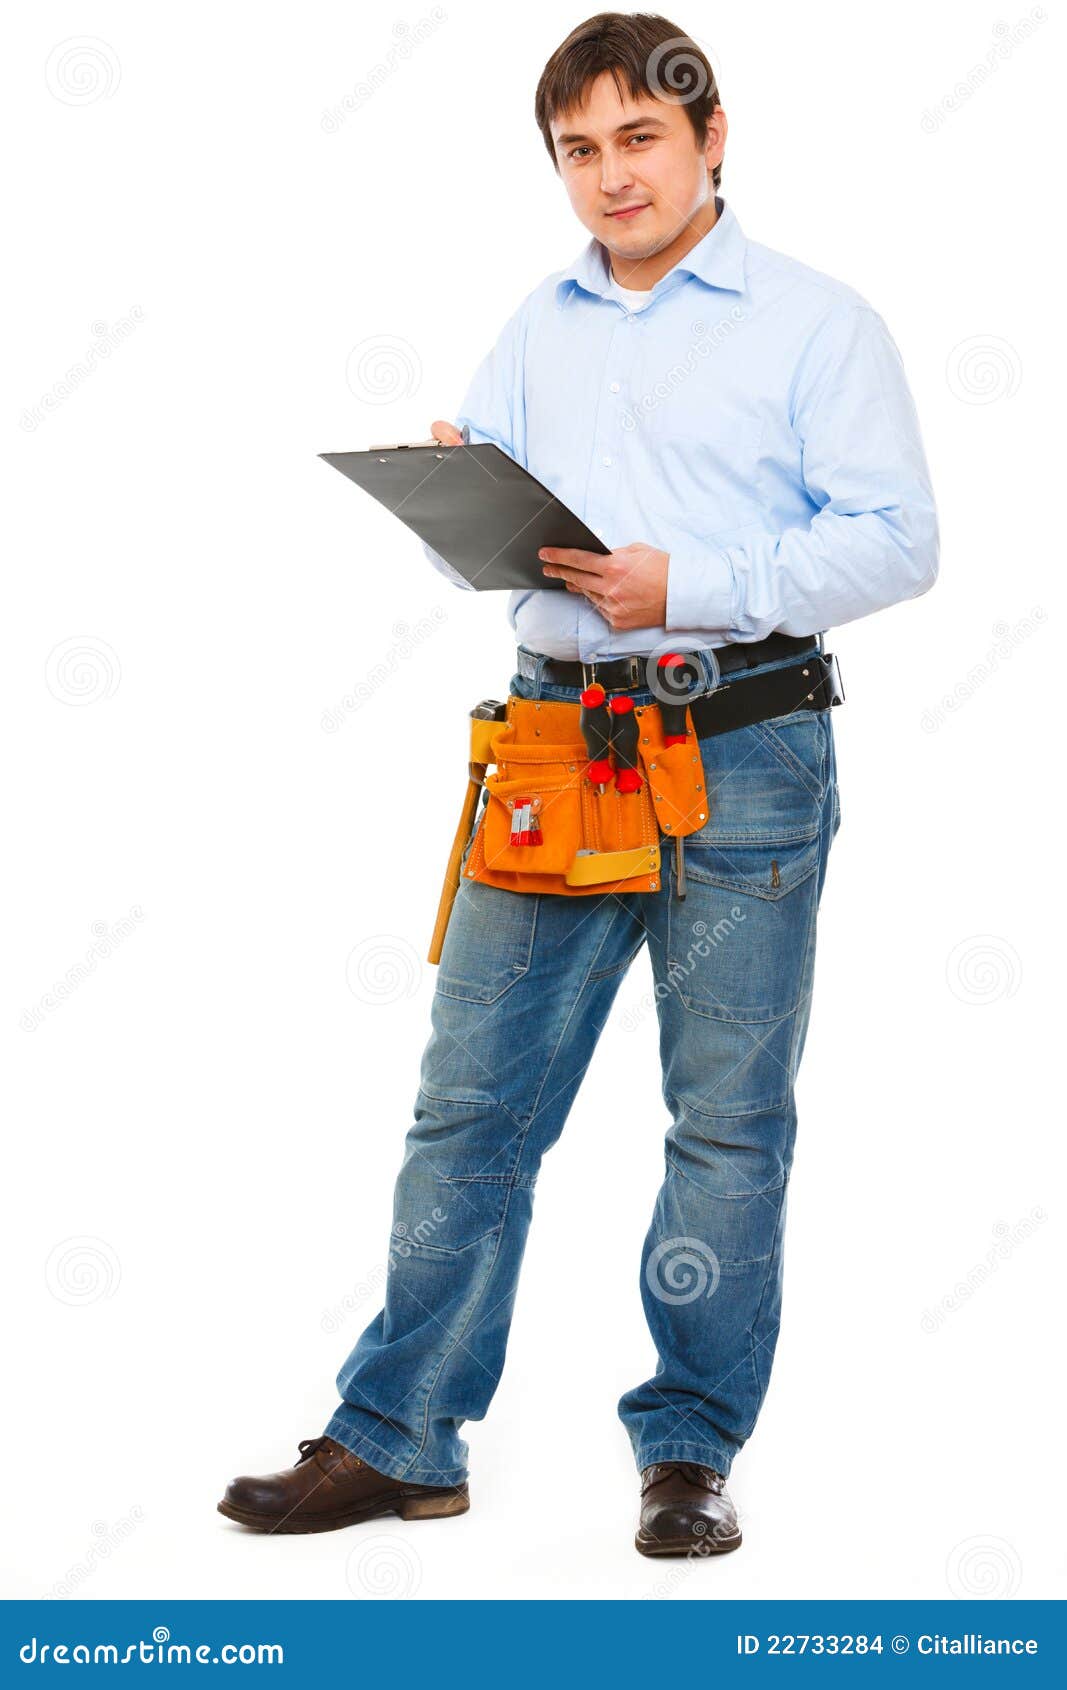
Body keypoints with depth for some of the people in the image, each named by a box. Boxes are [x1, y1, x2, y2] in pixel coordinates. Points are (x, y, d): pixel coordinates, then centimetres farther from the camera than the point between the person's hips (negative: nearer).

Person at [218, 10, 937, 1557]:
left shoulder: (817, 323, 3)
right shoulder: (537, 332, 17)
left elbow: (895, 541, -7)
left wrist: (689, 584, -17)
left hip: (745, 758, -3)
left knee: (729, 1117, 3)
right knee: (470, 1098, 2)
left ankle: (691, 1450, 14)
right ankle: (397, 1440, 10)